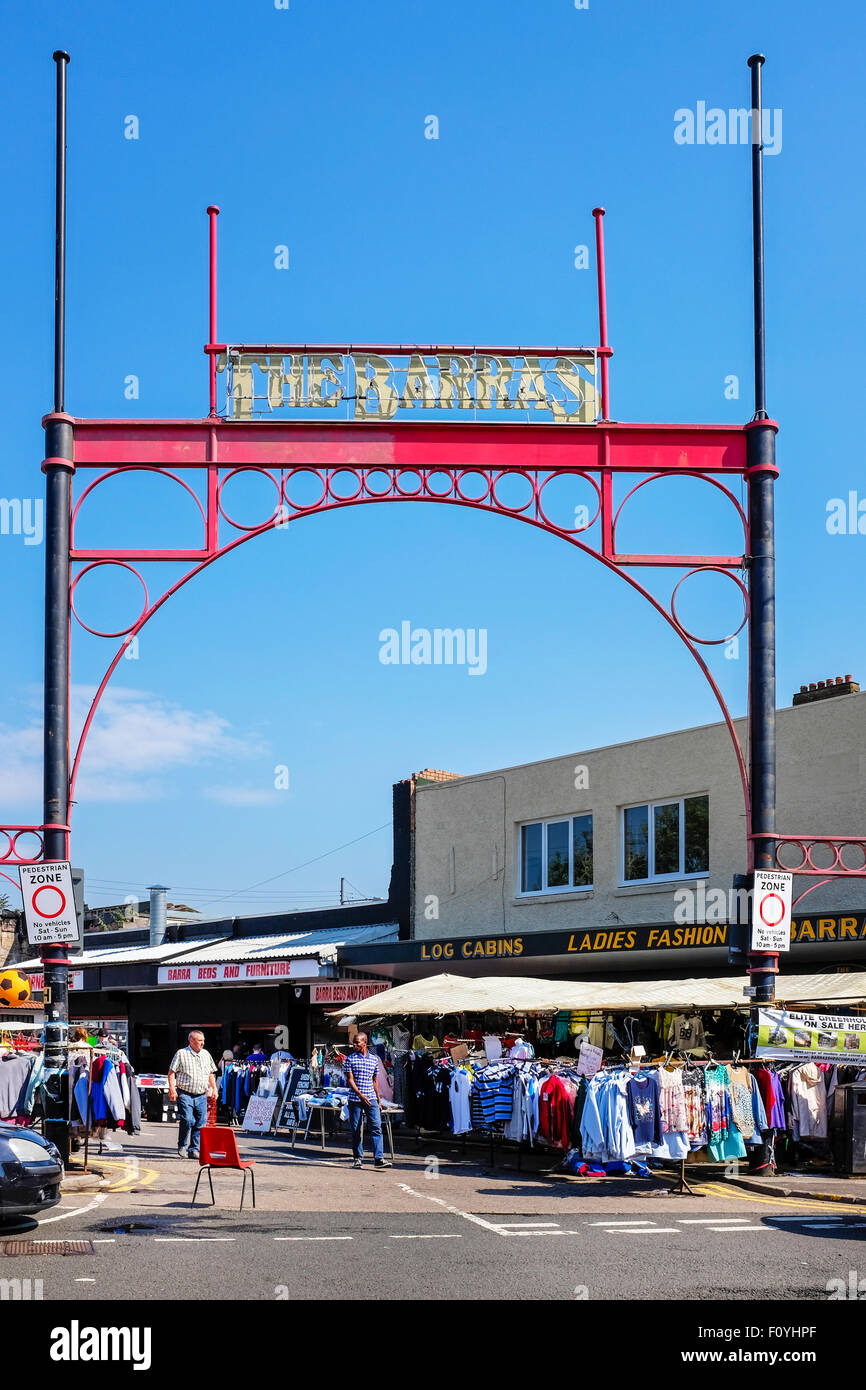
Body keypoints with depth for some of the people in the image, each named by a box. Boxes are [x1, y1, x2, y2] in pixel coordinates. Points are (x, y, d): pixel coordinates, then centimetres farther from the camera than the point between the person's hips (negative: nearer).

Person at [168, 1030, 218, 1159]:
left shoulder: (206, 1054, 15)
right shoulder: (181, 1054, 0)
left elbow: (210, 1074, 24)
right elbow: (171, 1072, -1)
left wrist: (214, 1088, 14)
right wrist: (172, 1088, -11)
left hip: (201, 1095, 5)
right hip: (185, 1094, -4)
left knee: (200, 1123, -1)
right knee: (187, 1120, -14)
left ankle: (194, 1150, 8)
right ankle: (182, 1147, 5)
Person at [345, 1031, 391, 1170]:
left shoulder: (374, 1059, 10)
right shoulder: (350, 1059, 2)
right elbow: (350, 1079, -5)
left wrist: (379, 1100, 14)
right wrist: (360, 1095, -18)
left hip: (371, 1098, 2)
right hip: (355, 1099, -2)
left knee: (376, 1127, -10)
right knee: (356, 1130, 3)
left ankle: (378, 1158, -14)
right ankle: (358, 1158, 12)